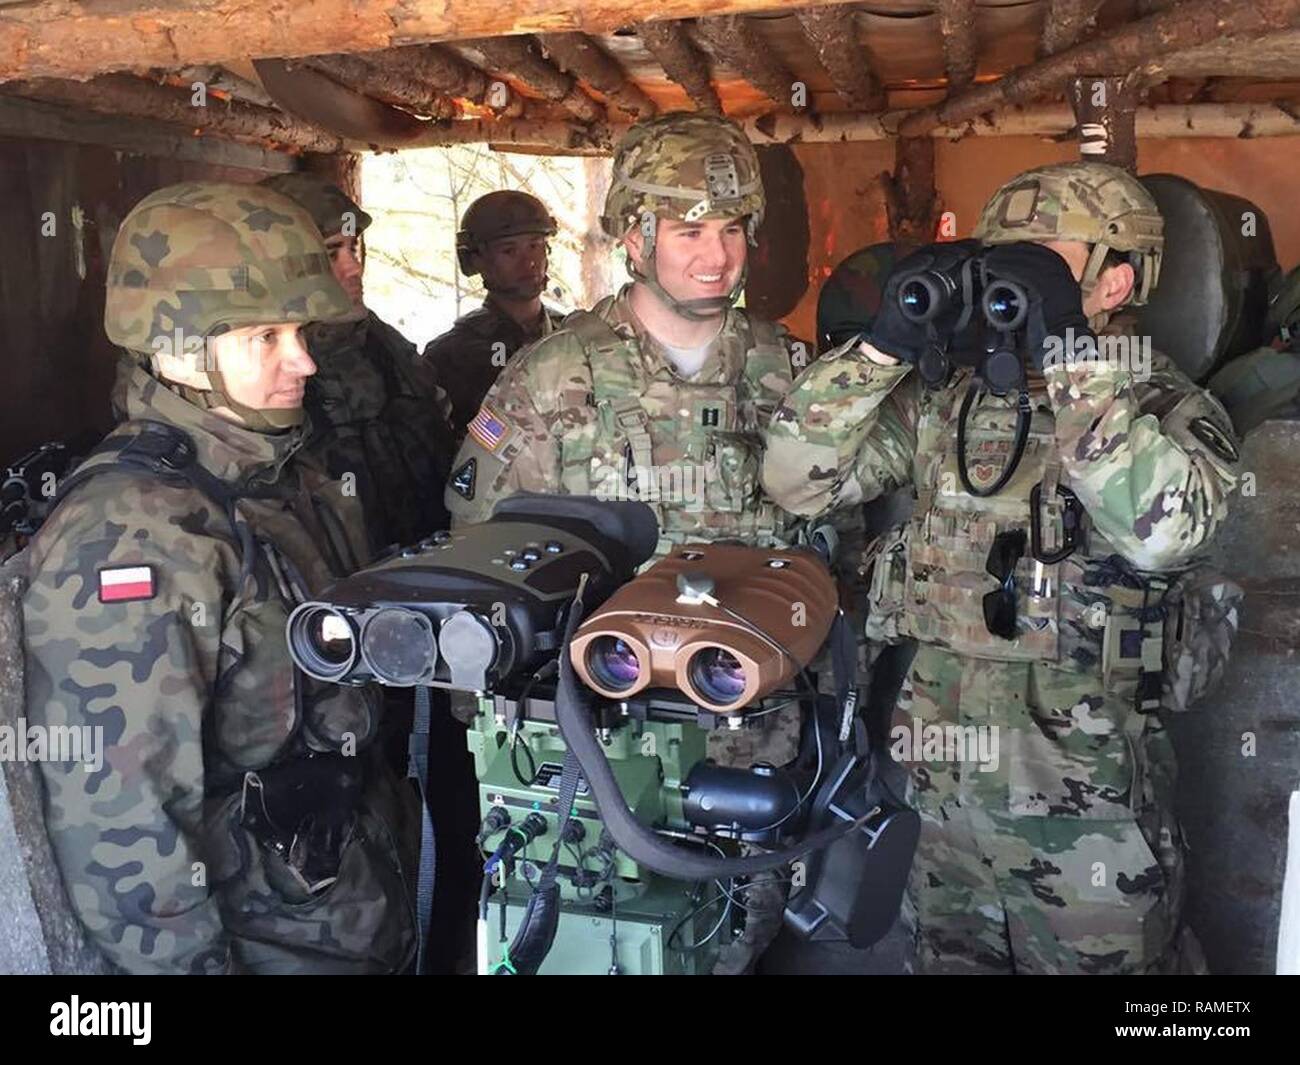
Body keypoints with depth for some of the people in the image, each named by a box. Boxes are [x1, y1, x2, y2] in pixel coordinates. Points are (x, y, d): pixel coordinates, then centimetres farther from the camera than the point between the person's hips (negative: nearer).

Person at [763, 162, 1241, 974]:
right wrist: (887, 344, -12)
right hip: (944, 797, 4)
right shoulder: (944, 399, 2)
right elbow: (794, 479, -3)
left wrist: (1067, 352, -26)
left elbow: (1162, 532, -30)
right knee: (948, 961, 20)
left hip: (1089, 817, -3)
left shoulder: (1171, 408, -9)